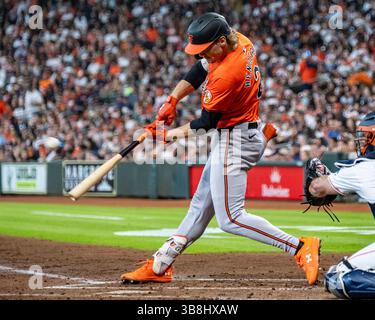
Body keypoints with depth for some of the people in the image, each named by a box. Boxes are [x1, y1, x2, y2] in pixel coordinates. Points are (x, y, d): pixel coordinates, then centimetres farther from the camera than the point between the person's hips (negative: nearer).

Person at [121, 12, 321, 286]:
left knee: (230, 219, -11)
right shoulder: (240, 41, -2)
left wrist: (170, 135, -3)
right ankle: (160, 266, 23)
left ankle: (301, 247, -12)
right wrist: (172, 100, 3)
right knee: (202, 204, 15)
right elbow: (200, 70, 12)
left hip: (235, 140, -10)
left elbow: (207, 122, -16)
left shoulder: (226, 75, -28)